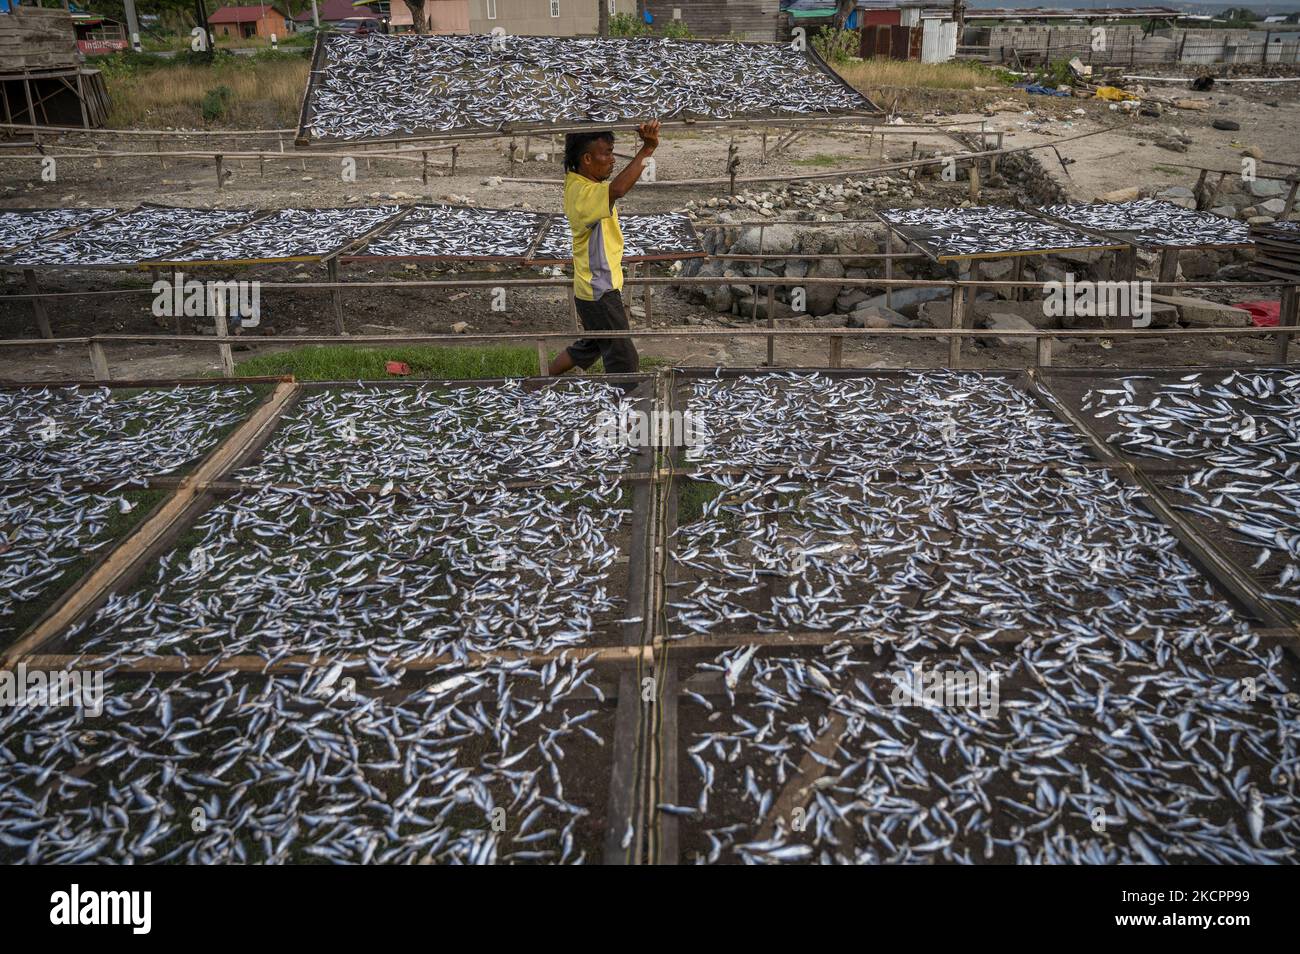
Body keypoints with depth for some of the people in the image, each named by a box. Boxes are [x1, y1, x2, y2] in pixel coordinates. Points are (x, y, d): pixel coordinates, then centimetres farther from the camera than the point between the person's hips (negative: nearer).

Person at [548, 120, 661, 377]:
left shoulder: (577, 180, 3)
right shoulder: (583, 192, -26)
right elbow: (618, 189, -44)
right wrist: (647, 149, -42)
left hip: (595, 287, 10)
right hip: (600, 291, -10)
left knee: (589, 347, 27)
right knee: (624, 360, -2)